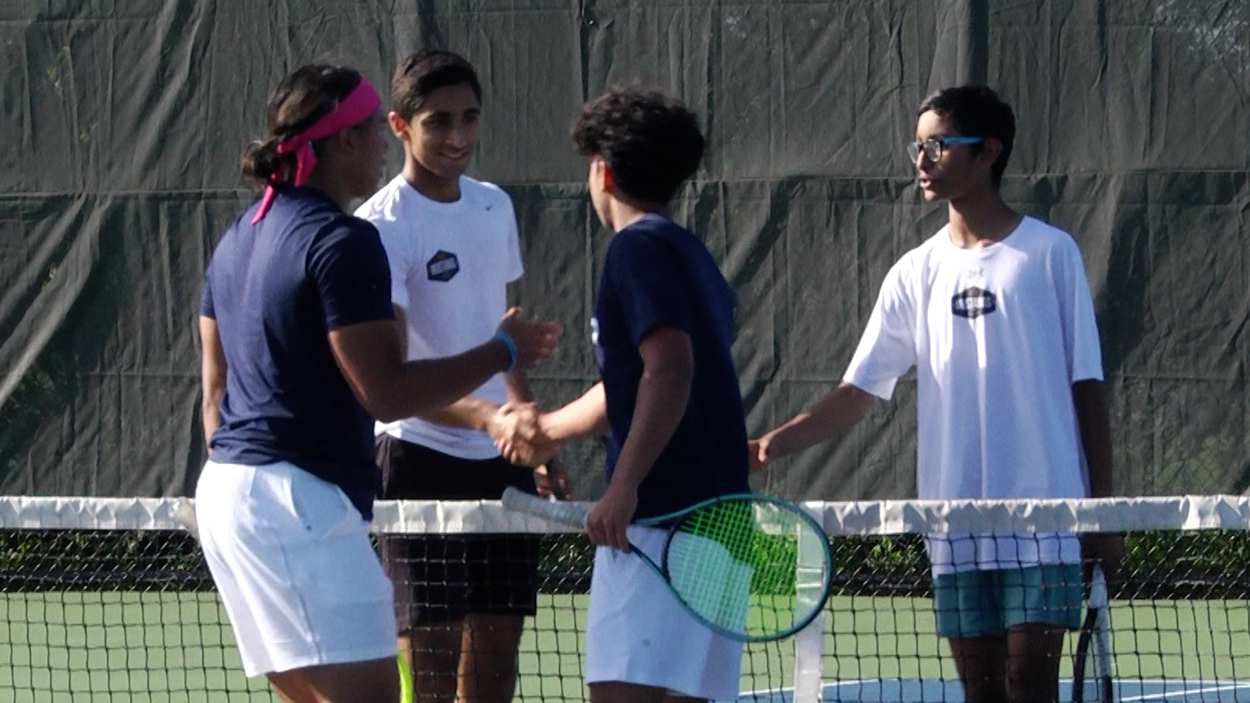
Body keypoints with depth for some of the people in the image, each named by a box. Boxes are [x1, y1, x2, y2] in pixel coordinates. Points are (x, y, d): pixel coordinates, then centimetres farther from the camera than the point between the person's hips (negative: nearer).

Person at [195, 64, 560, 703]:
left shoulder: (239, 237, 16)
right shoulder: (343, 242, -12)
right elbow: (387, 393, -15)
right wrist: (502, 352, -5)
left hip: (224, 487, 10)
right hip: (299, 499, -10)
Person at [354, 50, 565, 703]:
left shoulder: (495, 207, 9)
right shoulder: (383, 227, -14)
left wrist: (533, 434, 20)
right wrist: (487, 417, -38)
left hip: (502, 456, 7)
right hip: (421, 459, -7)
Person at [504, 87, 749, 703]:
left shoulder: (639, 246, -6)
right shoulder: (690, 254, 24)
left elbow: (670, 368, -20)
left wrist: (624, 486, -26)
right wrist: (543, 427, 52)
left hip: (660, 515, -10)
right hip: (712, 518, 10)